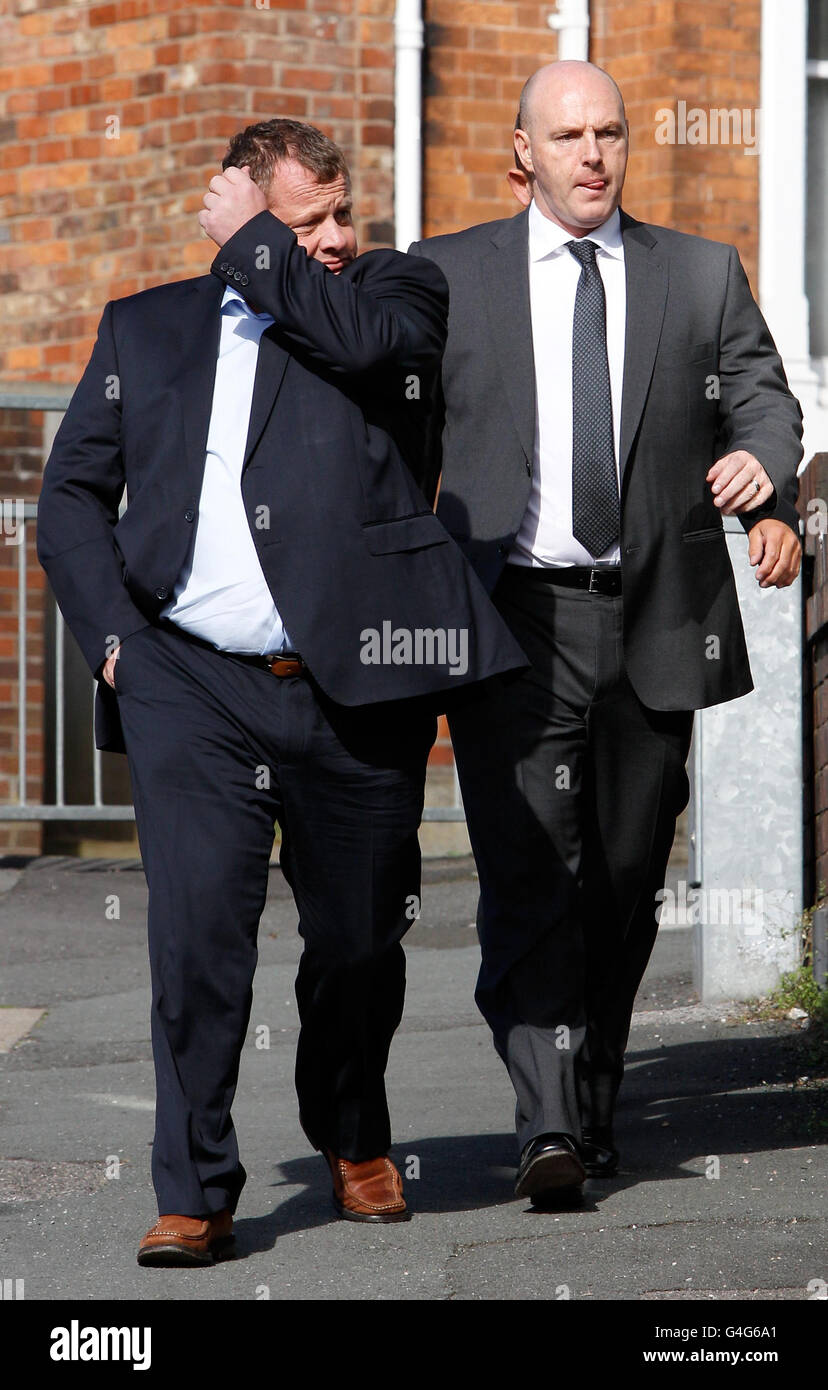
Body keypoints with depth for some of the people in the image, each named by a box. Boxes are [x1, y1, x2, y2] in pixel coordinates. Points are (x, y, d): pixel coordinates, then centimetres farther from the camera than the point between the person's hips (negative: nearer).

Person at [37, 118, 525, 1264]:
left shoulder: (396, 291, 10)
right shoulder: (145, 327, 15)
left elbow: (359, 337, -15)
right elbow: (71, 494, 16)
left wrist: (246, 240, -3)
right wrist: (111, 633, 2)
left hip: (354, 685, 0)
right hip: (190, 685, 0)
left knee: (359, 940, 10)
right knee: (197, 933, -11)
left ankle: (356, 1144, 35)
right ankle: (196, 1192, -4)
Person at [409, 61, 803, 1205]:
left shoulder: (703, 275, 11)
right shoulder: (444, 279, 8)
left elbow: (760, 394, 3)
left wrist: (766, 472, -20)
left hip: (655, 625, 2)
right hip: (514, 623, -2)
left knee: (626, 883, 8)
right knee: (529, 881, -12)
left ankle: (594, 1105, 24)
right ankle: (550, 1129, -18)